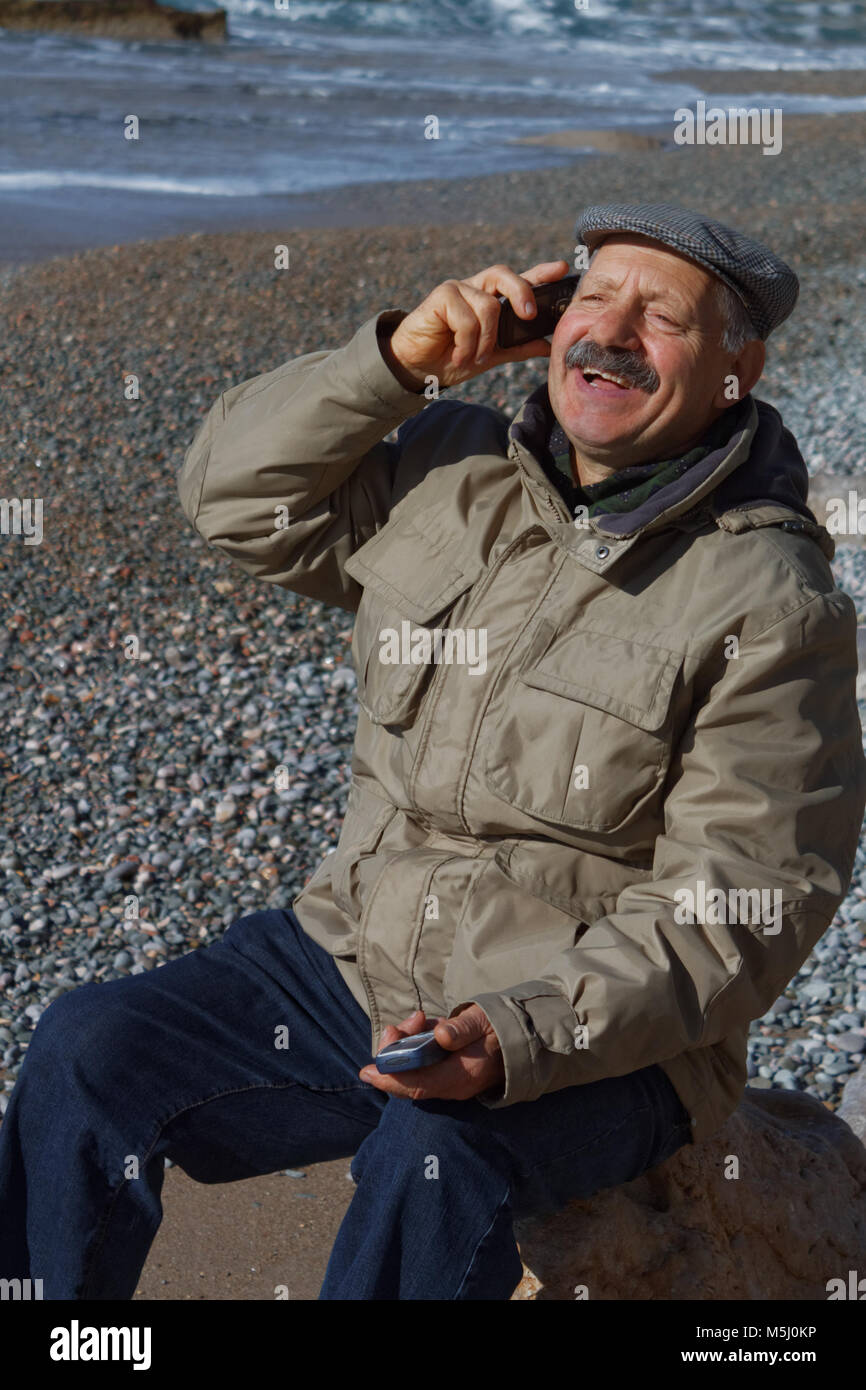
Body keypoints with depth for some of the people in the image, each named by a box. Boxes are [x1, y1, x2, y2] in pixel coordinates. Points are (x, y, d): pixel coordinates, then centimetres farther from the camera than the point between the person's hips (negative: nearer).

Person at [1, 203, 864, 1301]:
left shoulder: (771, 603, -11)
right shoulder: (452, 476, 6)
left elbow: (739, 907, -15)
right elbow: (234, 497, 11)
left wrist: (520, 1037, -28)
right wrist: (395, 358, -4)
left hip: (596, 1031, -5)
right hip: (355, 960, 5)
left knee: (437, 1152, -35)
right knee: (90, 1047, -10)